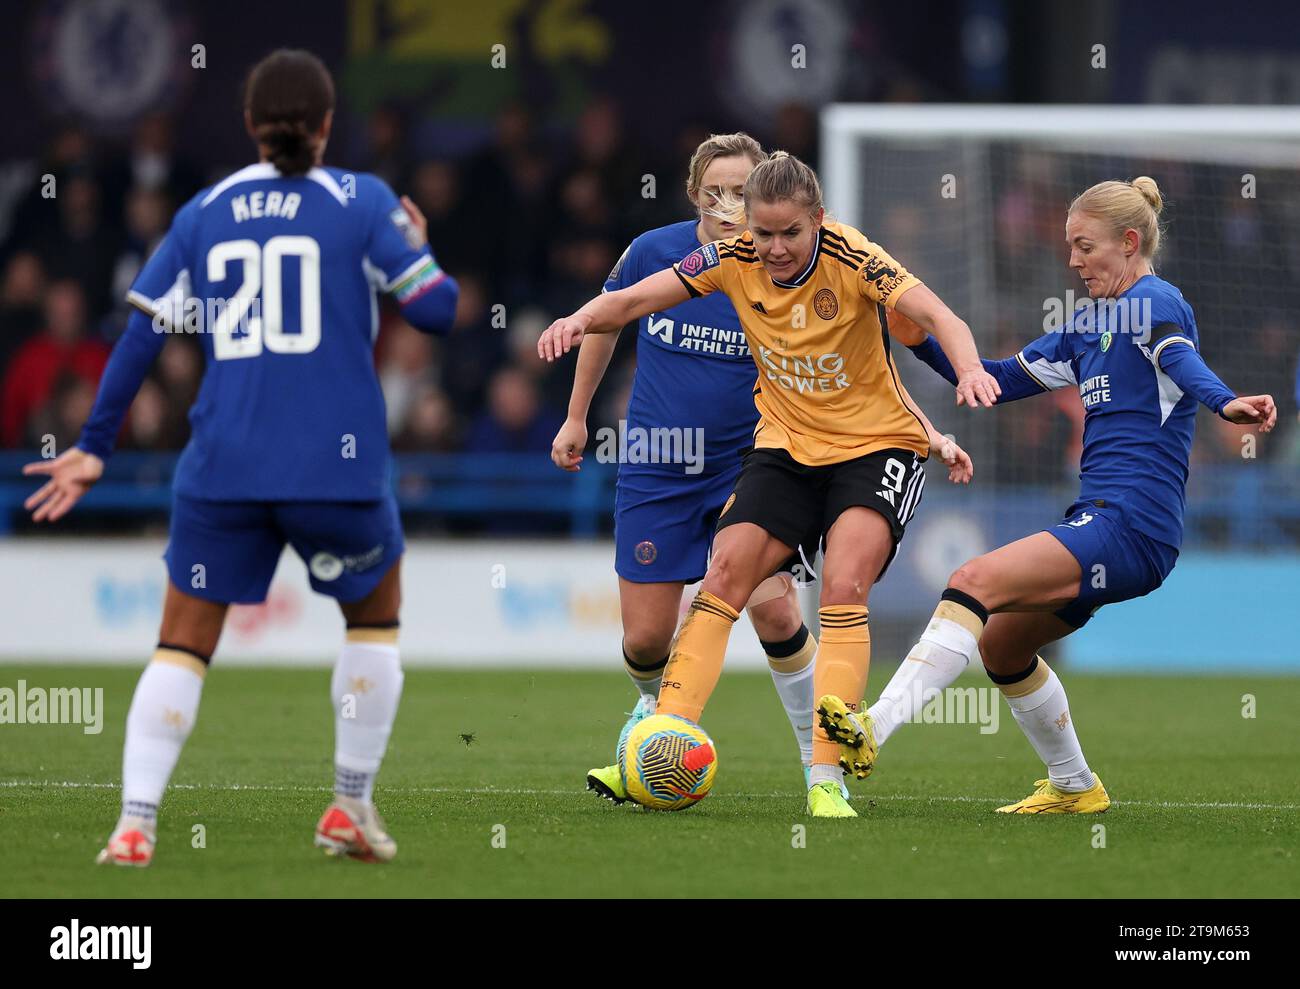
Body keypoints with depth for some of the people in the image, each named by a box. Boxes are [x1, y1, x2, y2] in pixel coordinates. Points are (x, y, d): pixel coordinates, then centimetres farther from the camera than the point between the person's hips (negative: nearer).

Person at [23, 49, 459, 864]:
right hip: (337, 464, -2)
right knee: (375, 617, 23)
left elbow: (141, 334, 6)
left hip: (223, 465, 2)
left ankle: (136, 825, -5)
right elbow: (437, 309, -2)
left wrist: (94, 447, 11)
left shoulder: (203, 214, 9)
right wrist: (418, 250, 20)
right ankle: (352, 808, 21)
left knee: (183, 644, 9)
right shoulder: (361, 201, 1)